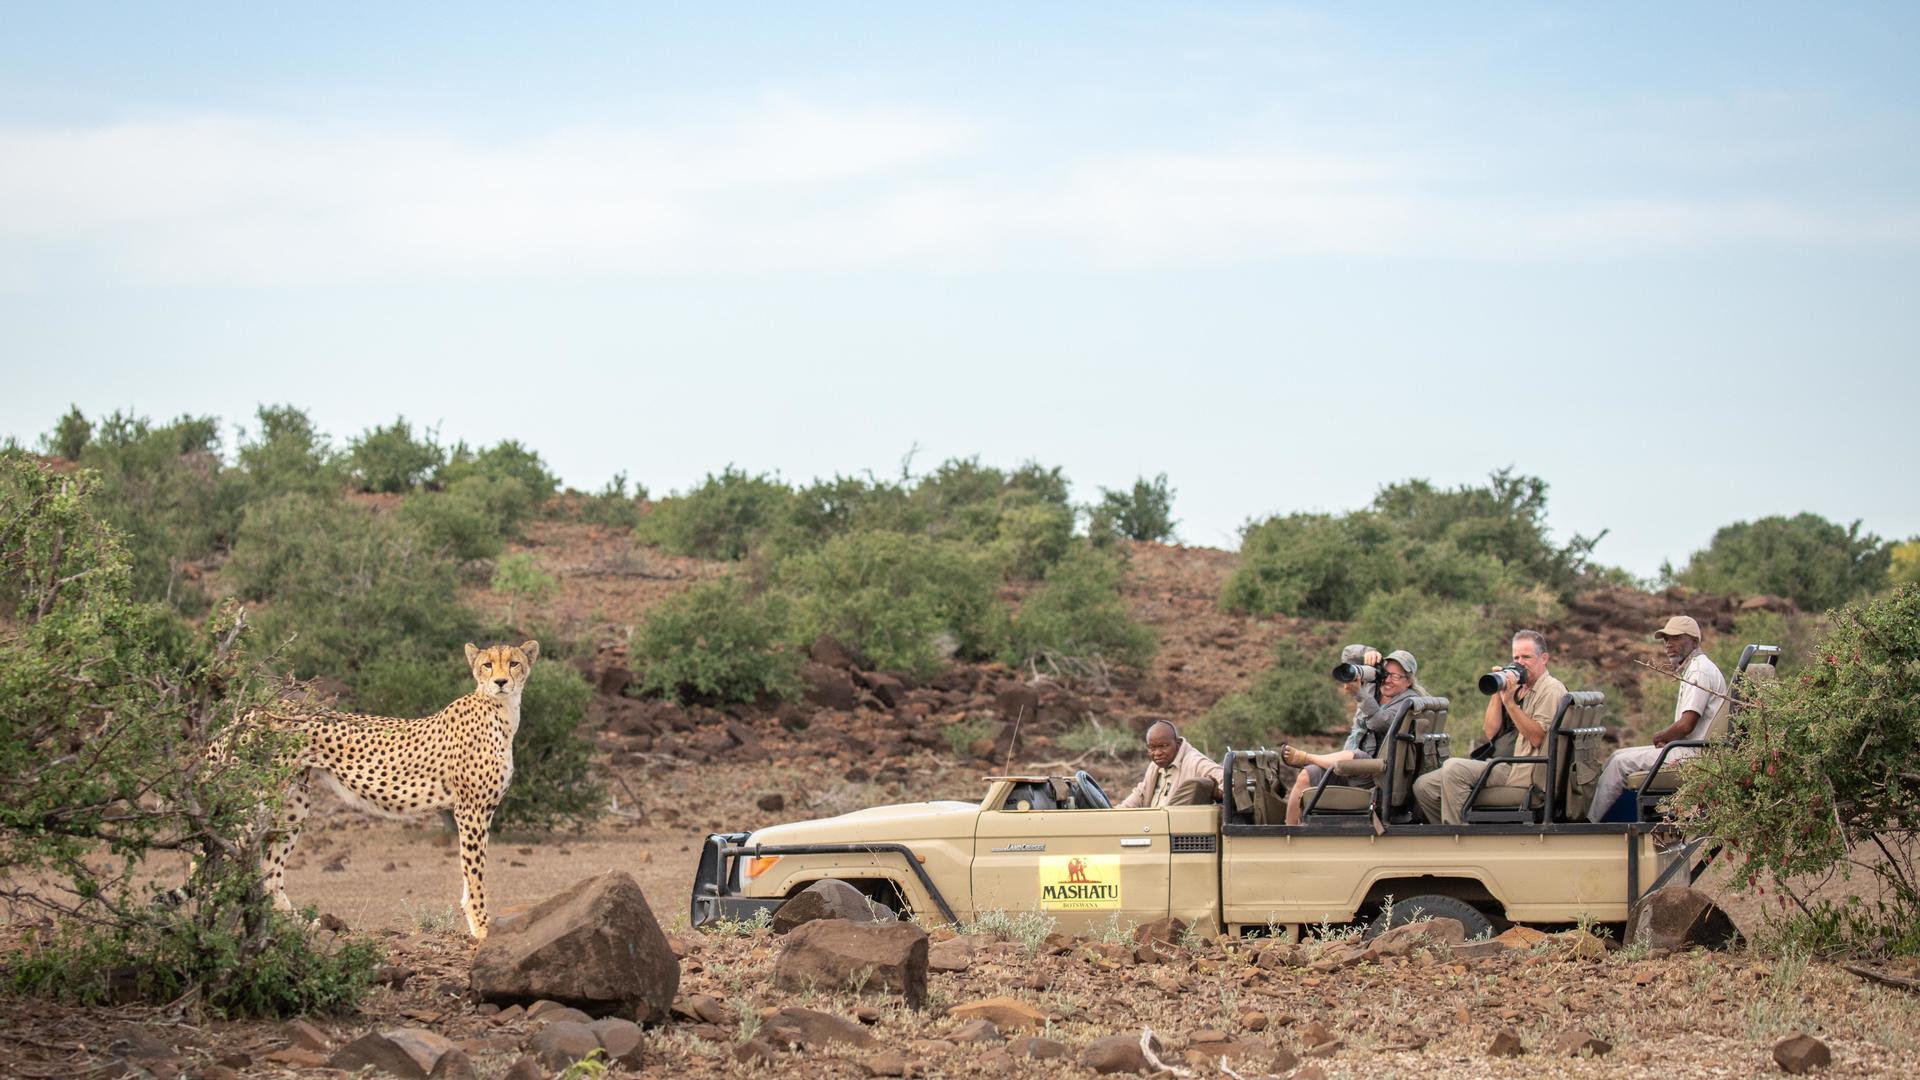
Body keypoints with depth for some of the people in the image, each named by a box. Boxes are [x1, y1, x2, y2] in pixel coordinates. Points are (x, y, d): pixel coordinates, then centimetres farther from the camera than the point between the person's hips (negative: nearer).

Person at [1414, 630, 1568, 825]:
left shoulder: (1551, 690, -1)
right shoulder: (1518, 688, 22)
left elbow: (1536, 738, -15)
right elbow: (1491, 733, 11)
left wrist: (1509, 702, -17)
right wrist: (1497, 692, 4)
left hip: (1523, 771, -9)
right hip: (1499, 766, 9)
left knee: (1453, 767, -29)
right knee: (1423, 786, 0)